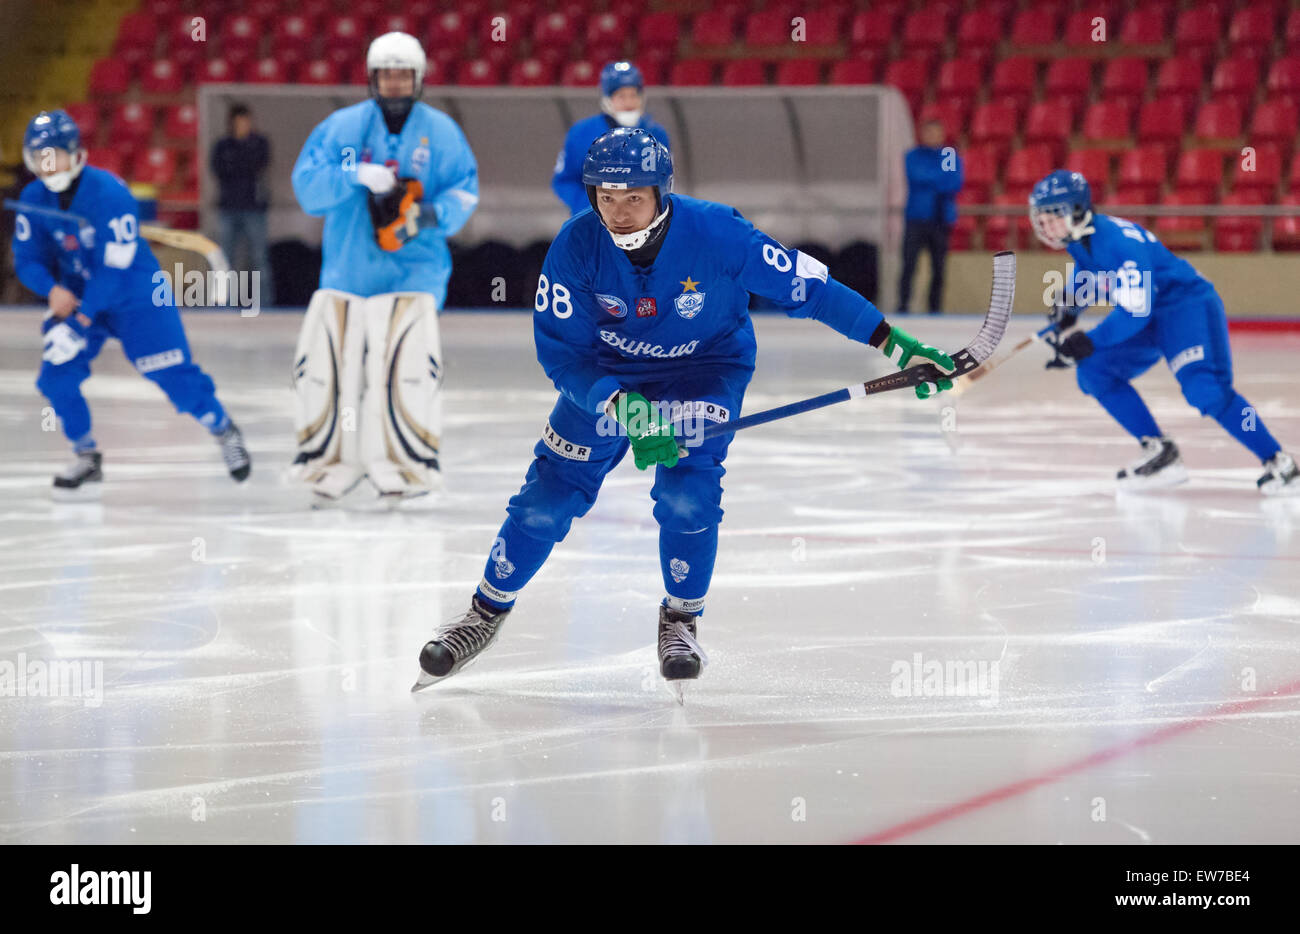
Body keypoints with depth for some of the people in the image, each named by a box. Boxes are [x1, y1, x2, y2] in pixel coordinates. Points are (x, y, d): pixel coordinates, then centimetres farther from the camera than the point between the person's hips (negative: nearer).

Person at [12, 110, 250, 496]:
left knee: (175, 377, -5)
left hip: (136, 296, -5)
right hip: (78, 296, 5)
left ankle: (224, 431, 22)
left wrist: (81, 321, -29)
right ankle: (87, 460, 5)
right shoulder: (33, 200, -8)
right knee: (56, 375, -12)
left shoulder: (109, 193, -26)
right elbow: (27, 260, -2)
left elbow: (114, 269, -27)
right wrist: (52, 289, -25)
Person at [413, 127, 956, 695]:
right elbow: (559, 349, -19)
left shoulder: (715, 233, -29)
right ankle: (488, 612, 20)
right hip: (605, 375, 2)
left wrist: (895, 344, -21)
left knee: (687, 494, -20)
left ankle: (681, 621, 5)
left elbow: (807, 286, -21)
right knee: (549, 495, -1)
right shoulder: (577, 245, -24)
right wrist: (623, 409, -34)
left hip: (706, 366, -1)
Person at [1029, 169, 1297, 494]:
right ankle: (1160, 454, 1)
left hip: (1188, 305, -10)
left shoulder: (1118, 242, -27)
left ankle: (1277, 462, -19)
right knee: (1094, 371, -3)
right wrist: (1069, 304, 13)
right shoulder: (1079, 238, 1)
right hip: (1147, 320, 10)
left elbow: (1136, 313, -29)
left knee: (1204, 389, -26)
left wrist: (1091, 342, -27)